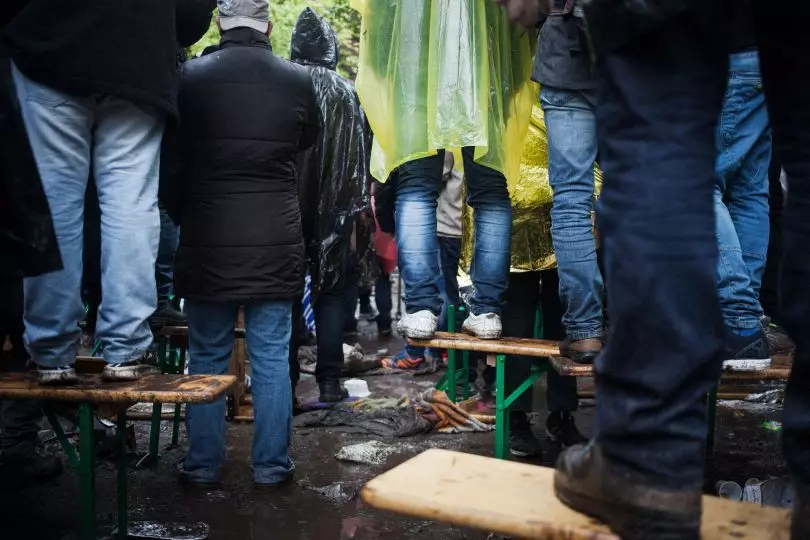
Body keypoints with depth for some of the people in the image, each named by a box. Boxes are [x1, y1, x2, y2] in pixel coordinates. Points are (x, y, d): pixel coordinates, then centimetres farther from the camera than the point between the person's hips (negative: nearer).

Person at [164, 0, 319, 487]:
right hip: (277, 244, 1)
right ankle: (272, 465, 16)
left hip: (207, 241, 0)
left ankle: (203, 464, 20)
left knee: (207, 356, 12)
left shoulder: (190, 78, -5)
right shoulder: (298, 81, -3)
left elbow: (170, 165, 2)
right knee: (272, 356, 8)